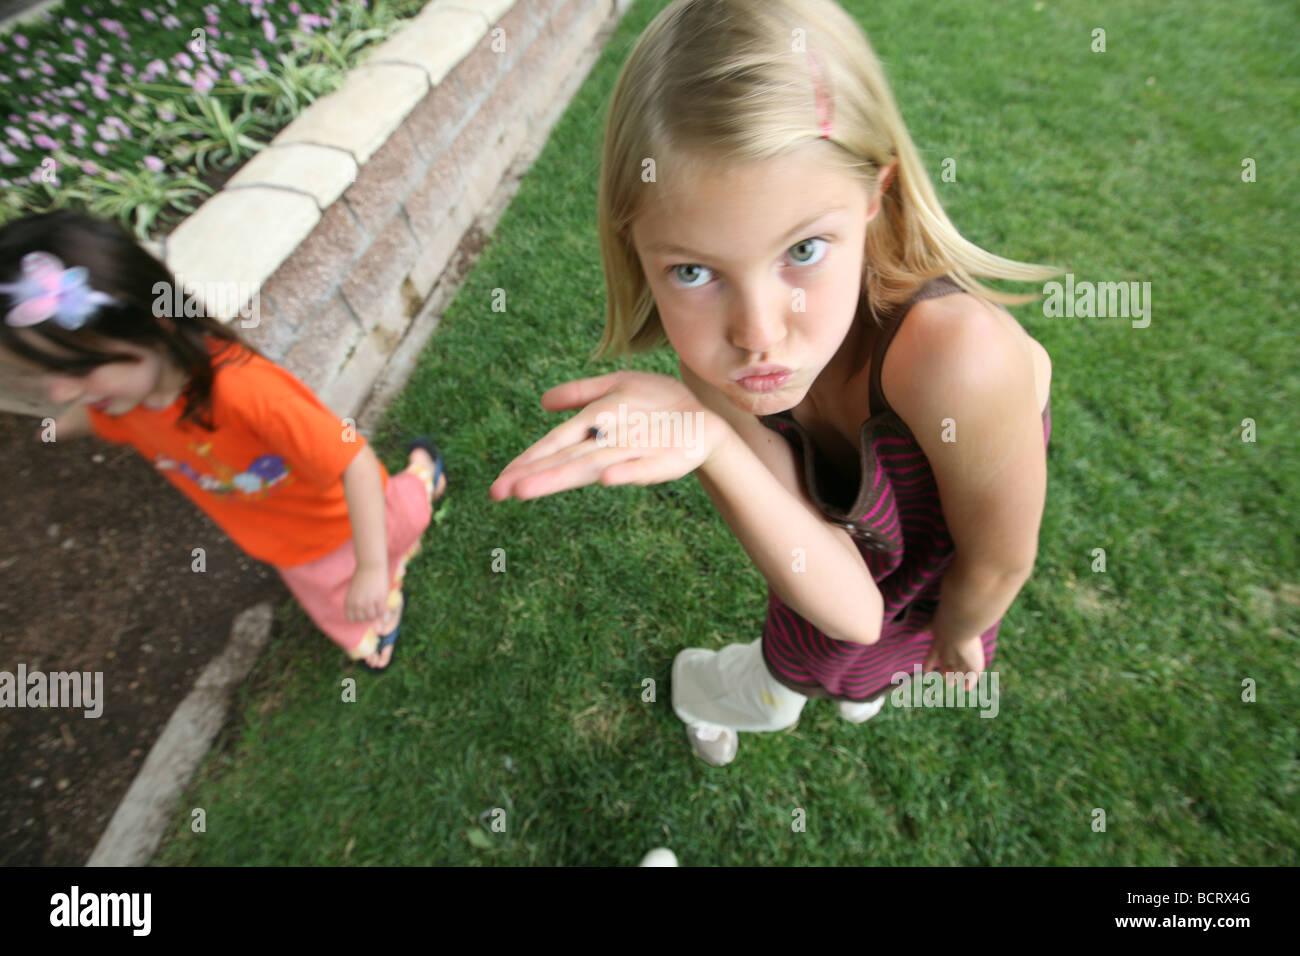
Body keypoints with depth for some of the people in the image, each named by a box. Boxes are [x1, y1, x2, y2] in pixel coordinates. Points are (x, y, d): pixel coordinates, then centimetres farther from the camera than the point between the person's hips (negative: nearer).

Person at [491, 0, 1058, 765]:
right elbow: (851, 607, -31)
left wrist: (957, 632, -3)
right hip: (855, 543, 1)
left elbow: (1000, 564, -25)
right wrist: (710, 442, -45)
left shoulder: (958, 354, -46)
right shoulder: (723, 363, -31)